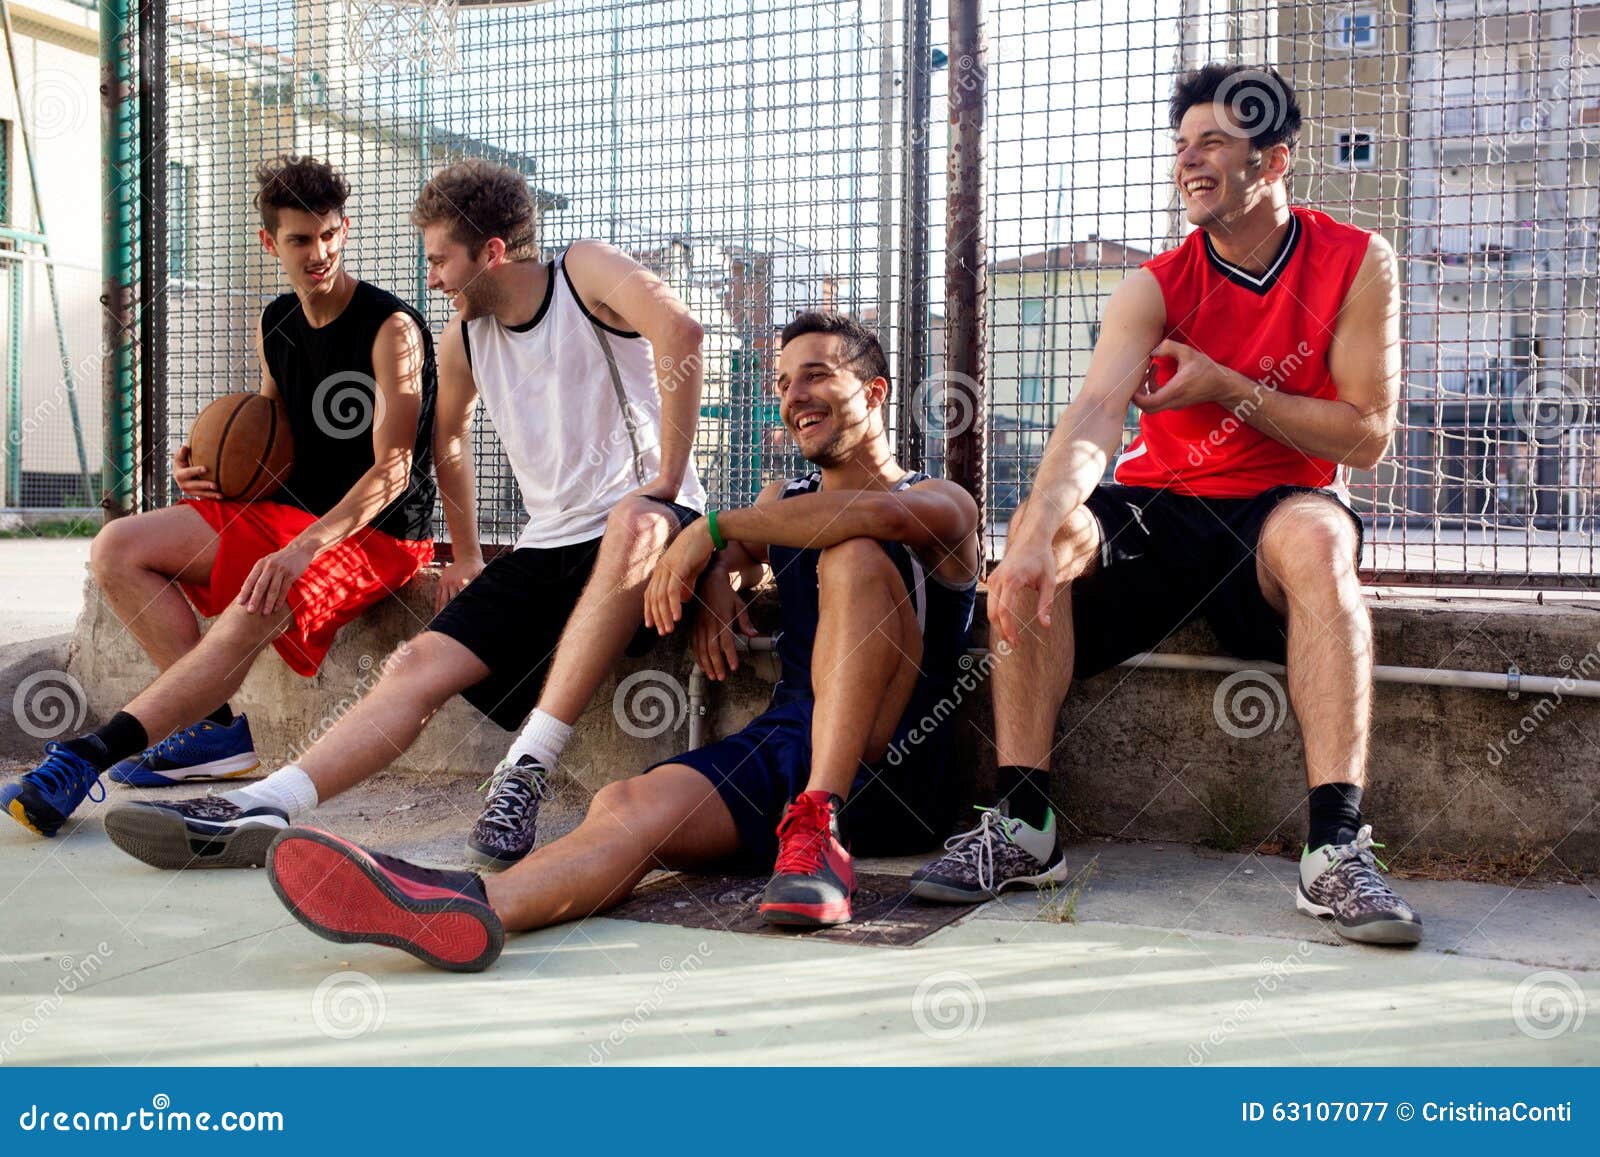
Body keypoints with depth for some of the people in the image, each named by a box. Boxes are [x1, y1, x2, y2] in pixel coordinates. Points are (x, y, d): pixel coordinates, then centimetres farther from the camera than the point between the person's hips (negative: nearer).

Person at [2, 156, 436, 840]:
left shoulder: (392, 328, -13)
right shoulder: (275, 324, 10)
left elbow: (393, 469, -20)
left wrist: (305, 547, -33)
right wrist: (214, 470, -1)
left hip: (377, 533, -8)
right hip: (287, 509, 8)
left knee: (257, 610, -37)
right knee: (116, 549, -7)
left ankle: (94, 753, -36)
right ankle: (218, 727, -15)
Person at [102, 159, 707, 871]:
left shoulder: (586, 271, -8)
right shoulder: (463, 339, 11)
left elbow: (679, 331, -28)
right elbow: (450, 435, 30)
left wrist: (665, 484, -31)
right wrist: (466, 556, 28)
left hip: (644, 527, -6)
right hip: (547, 546, 6)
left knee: (634, 524, -41)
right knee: (420, 665, -12)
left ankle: (526, 772, -39)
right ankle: (260, 808, -22)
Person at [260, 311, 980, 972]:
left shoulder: (944, 503, 7)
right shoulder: (781, 502, 31)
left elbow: (883, 514, -18)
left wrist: (713, 527, -15)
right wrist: (711, 581, -5)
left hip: (888, 771, -4)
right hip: (783, 744, 4)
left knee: (855, 556, -26)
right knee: (626, 807, -26)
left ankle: (820, 829, -37)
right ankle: (472, 907, -56)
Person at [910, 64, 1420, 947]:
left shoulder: (1355, 263, -4)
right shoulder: (1158, 287, -5)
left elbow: (1365, 438, -8)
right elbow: (1096, 410, -24)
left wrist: (1226, 385, -14)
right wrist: (1040, 525, -44)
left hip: (1275, 511, -1)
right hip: (1157, 510, 2)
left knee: (1316, 535, -37)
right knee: (1045, 535, -27)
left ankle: (1337, 848, -39)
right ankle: (1022, 825, -21)